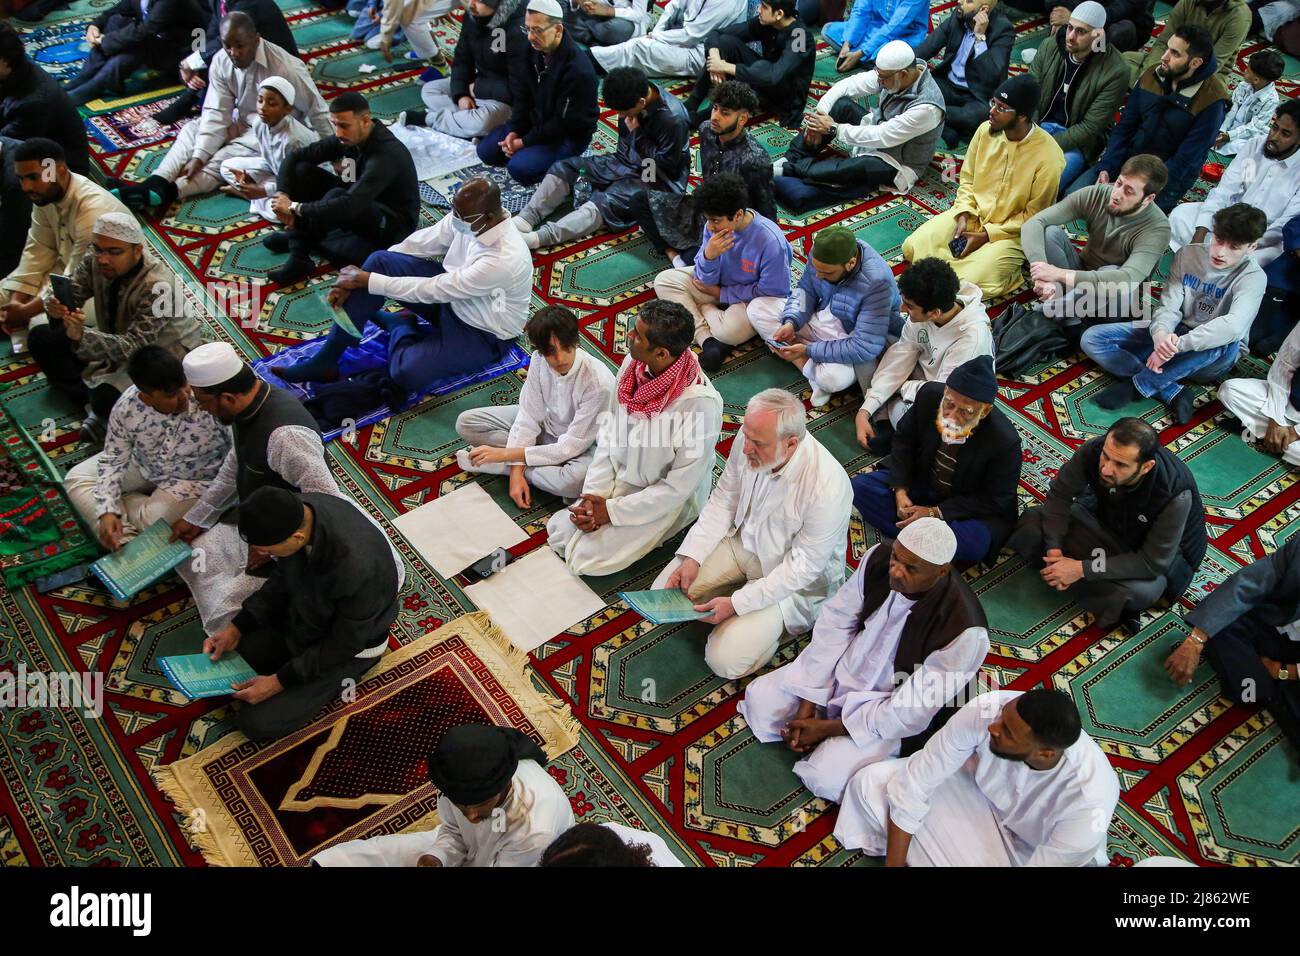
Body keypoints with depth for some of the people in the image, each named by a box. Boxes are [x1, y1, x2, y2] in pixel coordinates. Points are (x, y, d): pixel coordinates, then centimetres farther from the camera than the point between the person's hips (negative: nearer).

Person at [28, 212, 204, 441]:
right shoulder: (95, 261, -12)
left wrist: (82, 336, -50)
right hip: (117, 341, 8)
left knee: (106, 399, -33)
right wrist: (54, 305, -36)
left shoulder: (158, 286, -32)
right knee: (40, 338, -1)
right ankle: (93, 401, -7)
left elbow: (135, 347, -36)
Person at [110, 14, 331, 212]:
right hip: (240, 121, 6)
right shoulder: (221, 62, -11)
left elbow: (318, 113, -19)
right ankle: (155, 184, -31)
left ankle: (165, 193, -38)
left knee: (223, 160, -26)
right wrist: (198, 156, -27)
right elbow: (216, 114, -15)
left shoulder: (287, 68, -27)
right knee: (192, 129, -14)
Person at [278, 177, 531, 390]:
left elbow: (432, 290, -30)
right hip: (451, 296, 7)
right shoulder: (465, 216, -13)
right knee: (380, 261, -14)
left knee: (405, 372, -30)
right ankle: (325, 360, -8)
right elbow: (415, 245, -6)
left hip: (483, 333, -7)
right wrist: (352, 283, -12)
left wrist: (366, 280, -21)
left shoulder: (504, 260, -35)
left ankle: (401, 325, 8)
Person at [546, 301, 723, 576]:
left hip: (668, 499, -6)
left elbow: (679, 486, -24)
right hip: (621, 479, 6)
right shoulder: (633, 364, -14)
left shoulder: (701, 402, -33)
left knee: (584, 559, -11)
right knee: (558, 532, 3)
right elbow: (610, 431, 0)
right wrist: (594, 495, -9)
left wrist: (611, 510, -19)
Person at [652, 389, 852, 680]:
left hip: (795, 576, -5)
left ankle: (781, 618, 10)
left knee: (724, 660, -15)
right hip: (742, 539, 6)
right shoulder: (750, 439, -19)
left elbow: (804, 565, -24)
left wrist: (737, 603, -25)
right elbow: (723, 500, -3)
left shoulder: (827, 488, -35)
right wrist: (693, 557, -12)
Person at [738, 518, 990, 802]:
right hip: (842, 670, 5)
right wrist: (806, 708, -12)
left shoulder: (964, 631, -33)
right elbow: (833, 625, -10)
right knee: (759, 700, -3)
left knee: (826, 777, -21)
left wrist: (827, 728, -19)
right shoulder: (878, 558, -19)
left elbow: (910, 712, -24)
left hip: (891, 715, -5)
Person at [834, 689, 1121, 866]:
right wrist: (894, 864, -17)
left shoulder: (1089, 803, -39)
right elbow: (915, 782, -22)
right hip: (981, 792, 3)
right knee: (872, 782, -13)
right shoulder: (986, 710, -34)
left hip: (1032, 851, -3)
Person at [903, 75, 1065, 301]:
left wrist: (987, 236, -17)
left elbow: (1034, 216, -14)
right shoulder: (986, 130, -6)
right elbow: (967, 178, 7)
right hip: (972, 214, 5)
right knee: (912, 248, -12)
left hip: (1011, 232, -5)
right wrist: (963, 216, -10)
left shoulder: (1048, 157, -21)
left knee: (970, 283, -26)